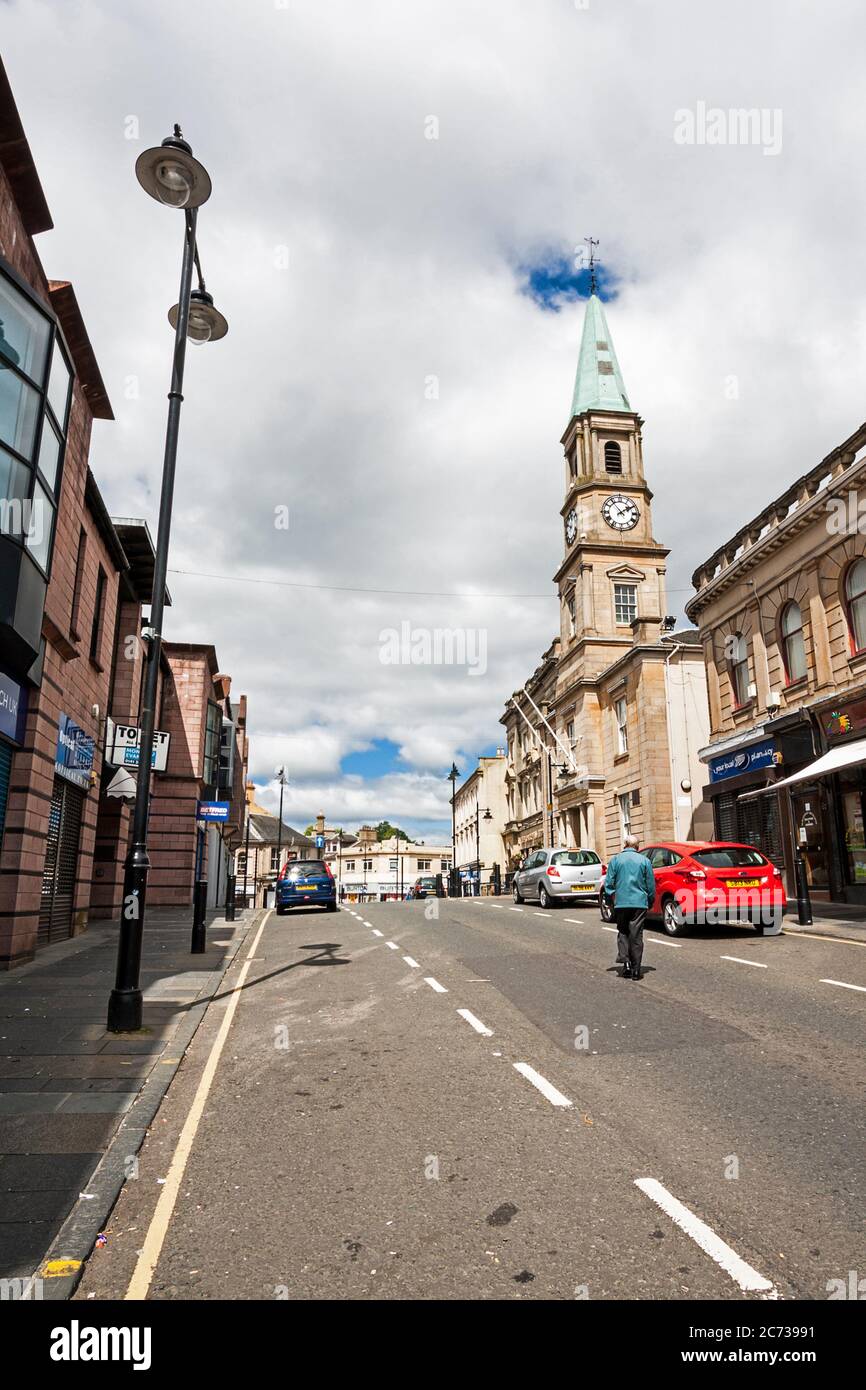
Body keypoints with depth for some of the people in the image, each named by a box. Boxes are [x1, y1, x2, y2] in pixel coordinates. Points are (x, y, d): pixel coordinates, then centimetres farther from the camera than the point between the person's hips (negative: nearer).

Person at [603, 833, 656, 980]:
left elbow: (608, 883, 0)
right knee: (636, 935, 5)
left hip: (621, 903, 0)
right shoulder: (644, 860, 2)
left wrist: (612, 900, 13)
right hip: (640, 903, 0)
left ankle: (626, 962, -1)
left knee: (623, 933, 14)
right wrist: (650, 903, 16)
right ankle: (636, 969, 5)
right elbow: (651, 885, 4)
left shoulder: (616, 860, 1)